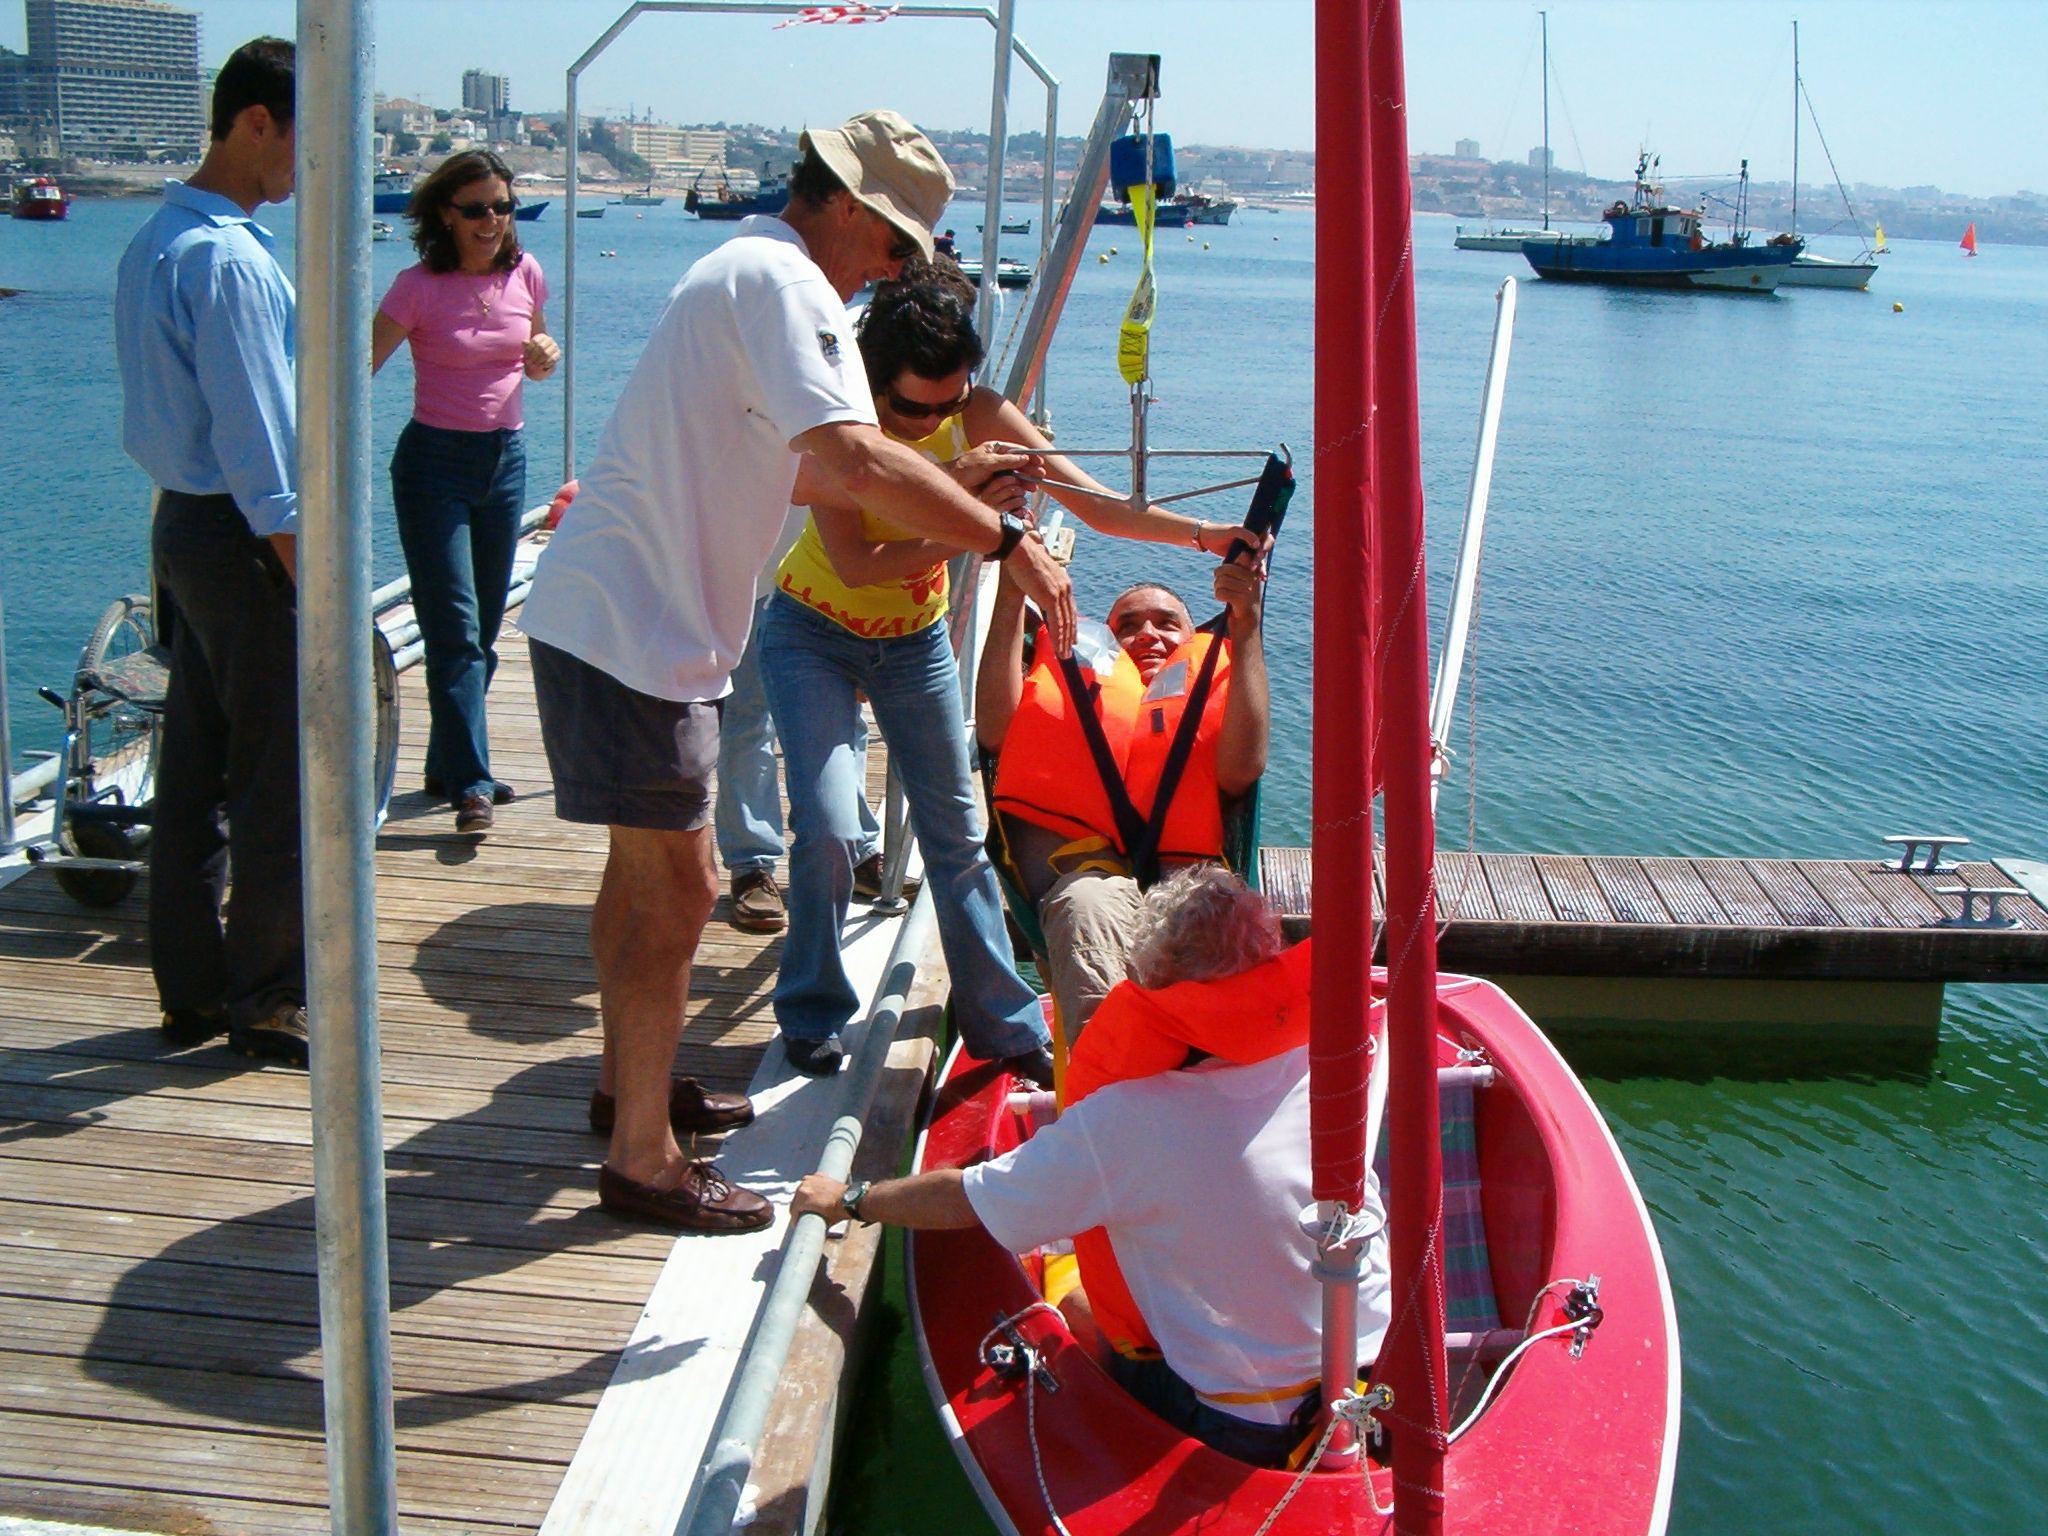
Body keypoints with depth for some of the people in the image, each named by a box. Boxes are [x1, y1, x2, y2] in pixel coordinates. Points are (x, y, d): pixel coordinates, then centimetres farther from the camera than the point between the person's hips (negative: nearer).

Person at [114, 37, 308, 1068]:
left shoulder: (155, 241, 12)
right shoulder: (230, 258, -18)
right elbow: (254, 441, -21)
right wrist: (310, 583, -19)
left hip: (182, 520, 10)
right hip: (244, 539, -10)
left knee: (194, 771, 14)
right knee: (282, 784, 0)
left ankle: (190, 989, 22)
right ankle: (265, 1001, 9)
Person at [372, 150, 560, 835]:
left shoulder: (524, 275, 3)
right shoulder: (419, 287, -10)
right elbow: (359, 367, -13)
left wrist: (545, 355, -5)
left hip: (505, 459, 5)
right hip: (435, 462, -5)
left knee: (483, 628, 11)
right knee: (455, 629, -9)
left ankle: (449, 765, 23)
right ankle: (470, 783, -9)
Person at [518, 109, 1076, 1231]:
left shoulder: (746, 270, 19)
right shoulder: (782, 281, -15)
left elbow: (826, 461, 25)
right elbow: (857, 463, -31)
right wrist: (1008, 542, -27)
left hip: (624, 620, 11)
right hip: (633, 631, -11)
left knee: (647, 874, 22)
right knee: (674, 889, -5)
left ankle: (628, 1083, 37)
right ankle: (642, 1161, 4)